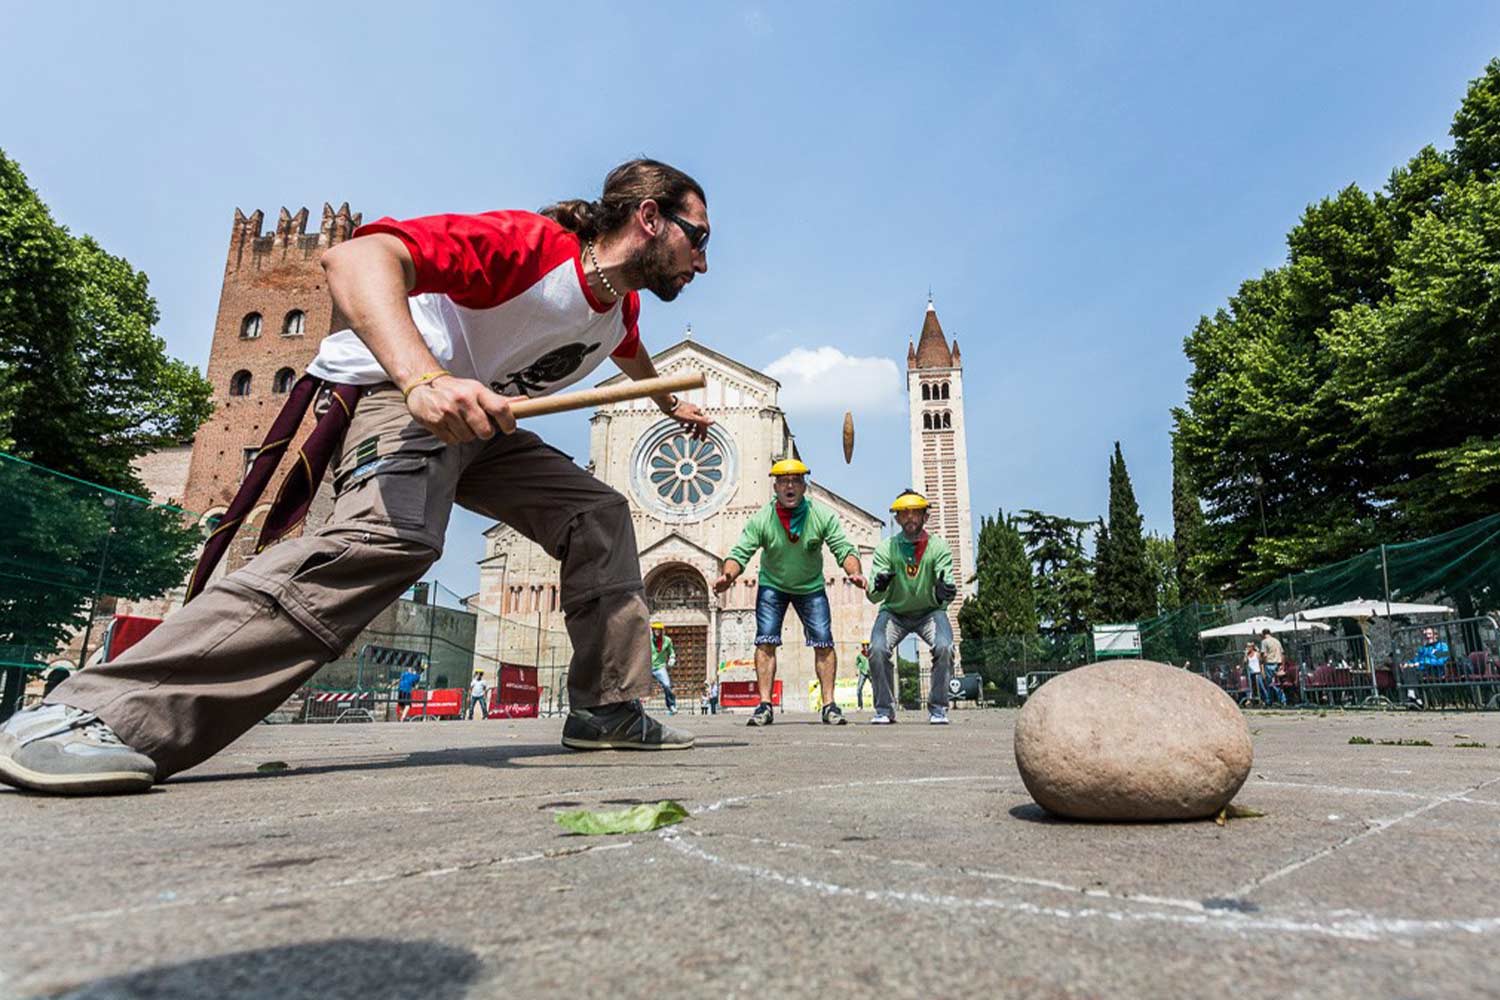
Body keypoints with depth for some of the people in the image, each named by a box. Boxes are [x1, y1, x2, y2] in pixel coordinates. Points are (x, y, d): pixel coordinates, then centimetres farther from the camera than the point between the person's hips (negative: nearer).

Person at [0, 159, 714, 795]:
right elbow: (358, 257, -36)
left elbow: (628, 352, 30)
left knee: (600, 515, 0)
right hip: (393, 392, -9)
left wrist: (671, 404, 46)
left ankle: (609, 708, 3)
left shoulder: (622, 307, 2)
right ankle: (84, 717, -33)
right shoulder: (530, 243, -24)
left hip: (486, 424, 9)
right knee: (395, 535, -35)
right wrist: (425, 378, -53)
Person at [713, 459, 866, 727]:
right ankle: (765, 705, -6)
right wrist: (728, 575, -43)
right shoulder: (760, 519, -19)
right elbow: (740, 552, -22)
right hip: (772, 585, 0)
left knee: (823, 642, -7)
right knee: (765, 641, -10)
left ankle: (829, 705, 1)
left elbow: (844, 549, -21)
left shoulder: (823, 516, -18)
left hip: (810, 586, 0)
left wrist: (854, 572, -42)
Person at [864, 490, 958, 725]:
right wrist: (879, 586, -42)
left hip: (929, 612, 0)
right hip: (894, 612, 0)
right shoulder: (886, 548, -12)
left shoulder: (938, 547, -12)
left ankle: (938, 708, -6)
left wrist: (942, 593, -45)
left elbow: (943, 594, -20)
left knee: (944, 647, -27)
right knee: (877, 649, -24)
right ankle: (884, 709, -4)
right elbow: (872, 595, -18)